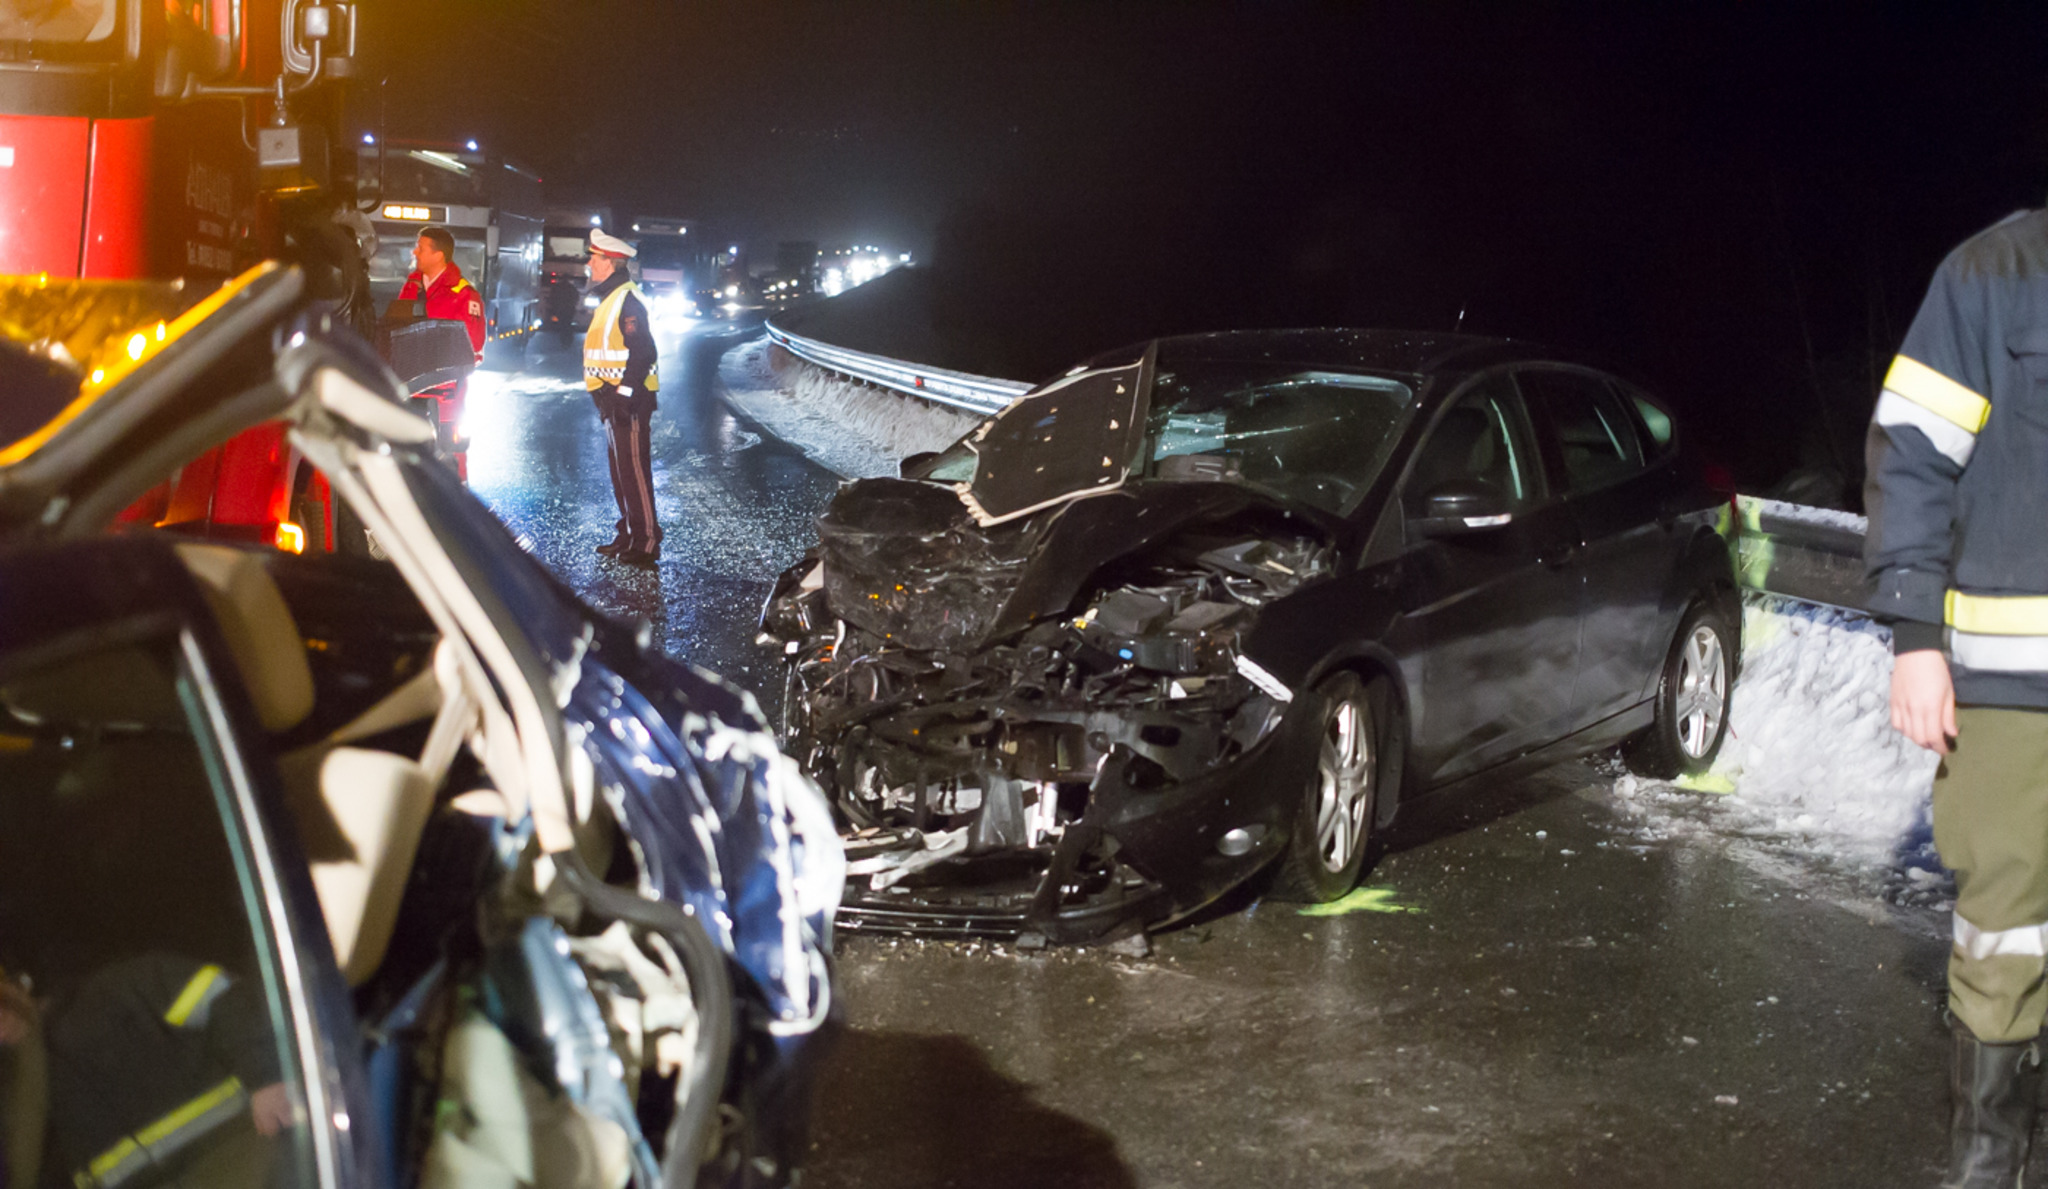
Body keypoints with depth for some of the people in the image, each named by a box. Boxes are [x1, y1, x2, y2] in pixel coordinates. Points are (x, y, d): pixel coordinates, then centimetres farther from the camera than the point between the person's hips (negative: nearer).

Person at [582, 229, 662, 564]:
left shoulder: (627, 300, -15)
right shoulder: (608, 299, 18)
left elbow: (642, 352, -22)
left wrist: (624, 394, -23)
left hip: (630, 400, -11)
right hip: (613, 398, 11)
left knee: (634, 469, -9)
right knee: (619, 470, 15)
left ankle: (646, 542, -7)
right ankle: (627, 534, 22)